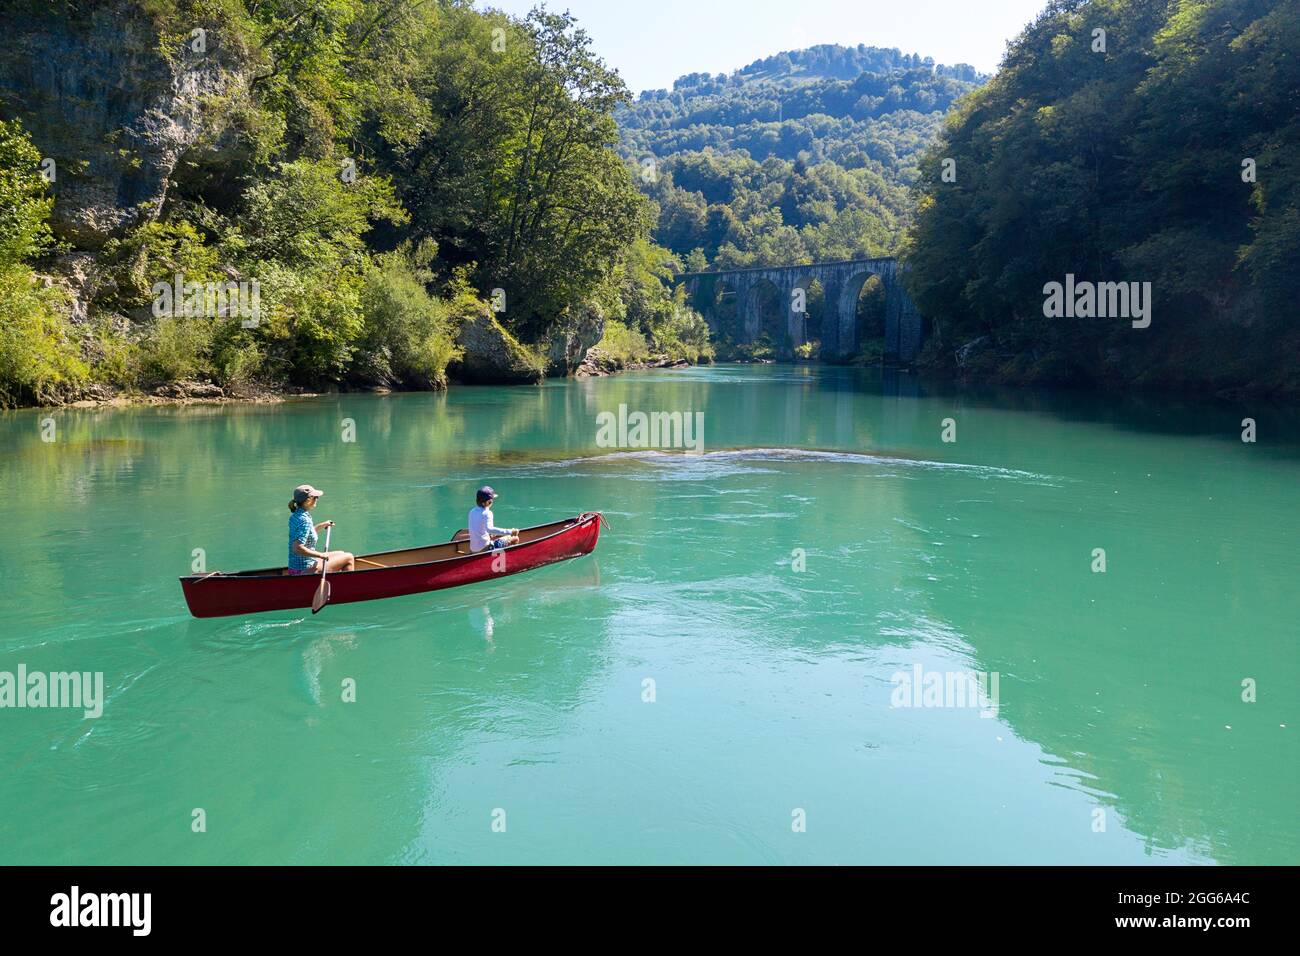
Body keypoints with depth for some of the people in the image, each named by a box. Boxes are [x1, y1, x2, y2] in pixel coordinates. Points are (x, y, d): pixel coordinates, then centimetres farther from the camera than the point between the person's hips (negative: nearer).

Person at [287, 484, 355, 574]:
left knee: (341, 554, 27)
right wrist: (321, 555, -22)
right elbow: (297, 548, -31)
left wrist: (322, 525, 16)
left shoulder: (295, 515, 5)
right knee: (349, 558, 2)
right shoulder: (304, 520, -24)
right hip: (305, 570, -10)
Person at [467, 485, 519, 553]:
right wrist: (510, 532, -36)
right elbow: (489, 529, -33)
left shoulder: (472, 511, 7)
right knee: (515, 539, -3)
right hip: (484, 549, -8)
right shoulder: (487, 513, -16)